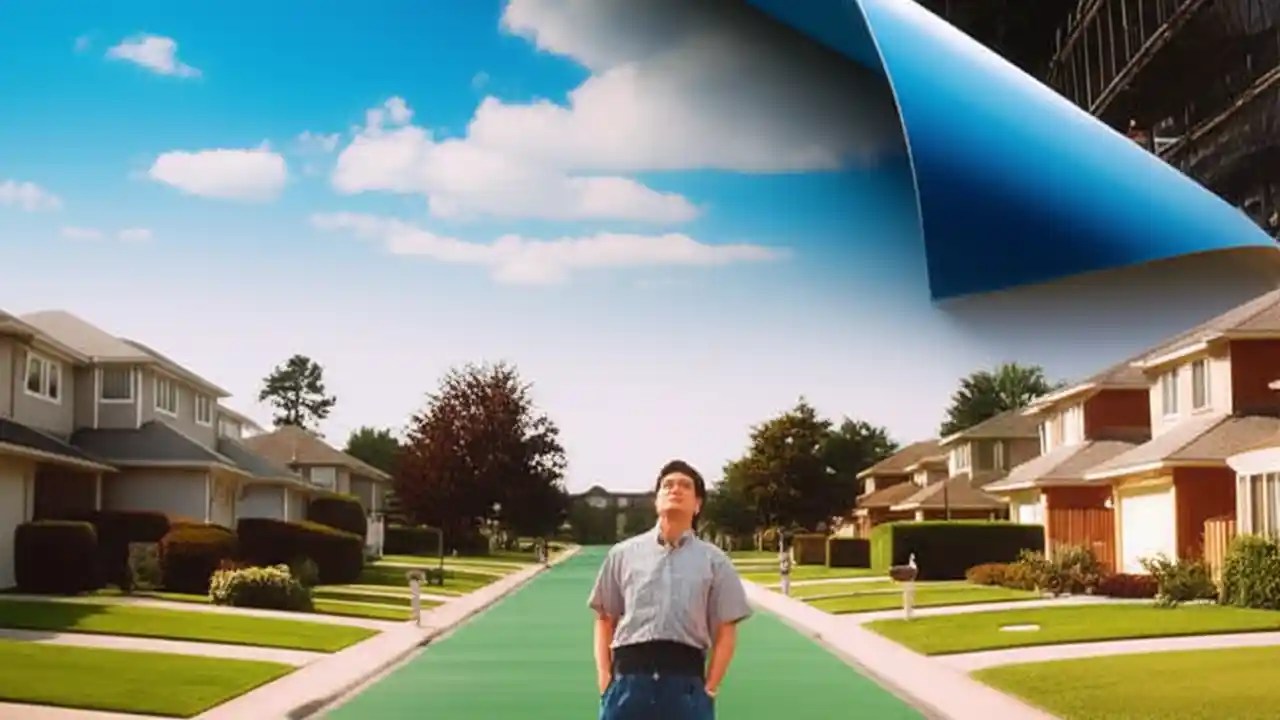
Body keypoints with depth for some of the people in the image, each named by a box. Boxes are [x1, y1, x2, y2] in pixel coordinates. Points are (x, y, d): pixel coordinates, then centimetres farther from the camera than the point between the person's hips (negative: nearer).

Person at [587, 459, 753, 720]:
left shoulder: (714, 560, 8)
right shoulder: (622, 554, 10)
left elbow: (726, 631, 7)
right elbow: (605, 619, 14)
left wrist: (709, 688, -2)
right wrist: (604, 676, 2)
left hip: (686, 682, 0)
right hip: (628, 679, 1)